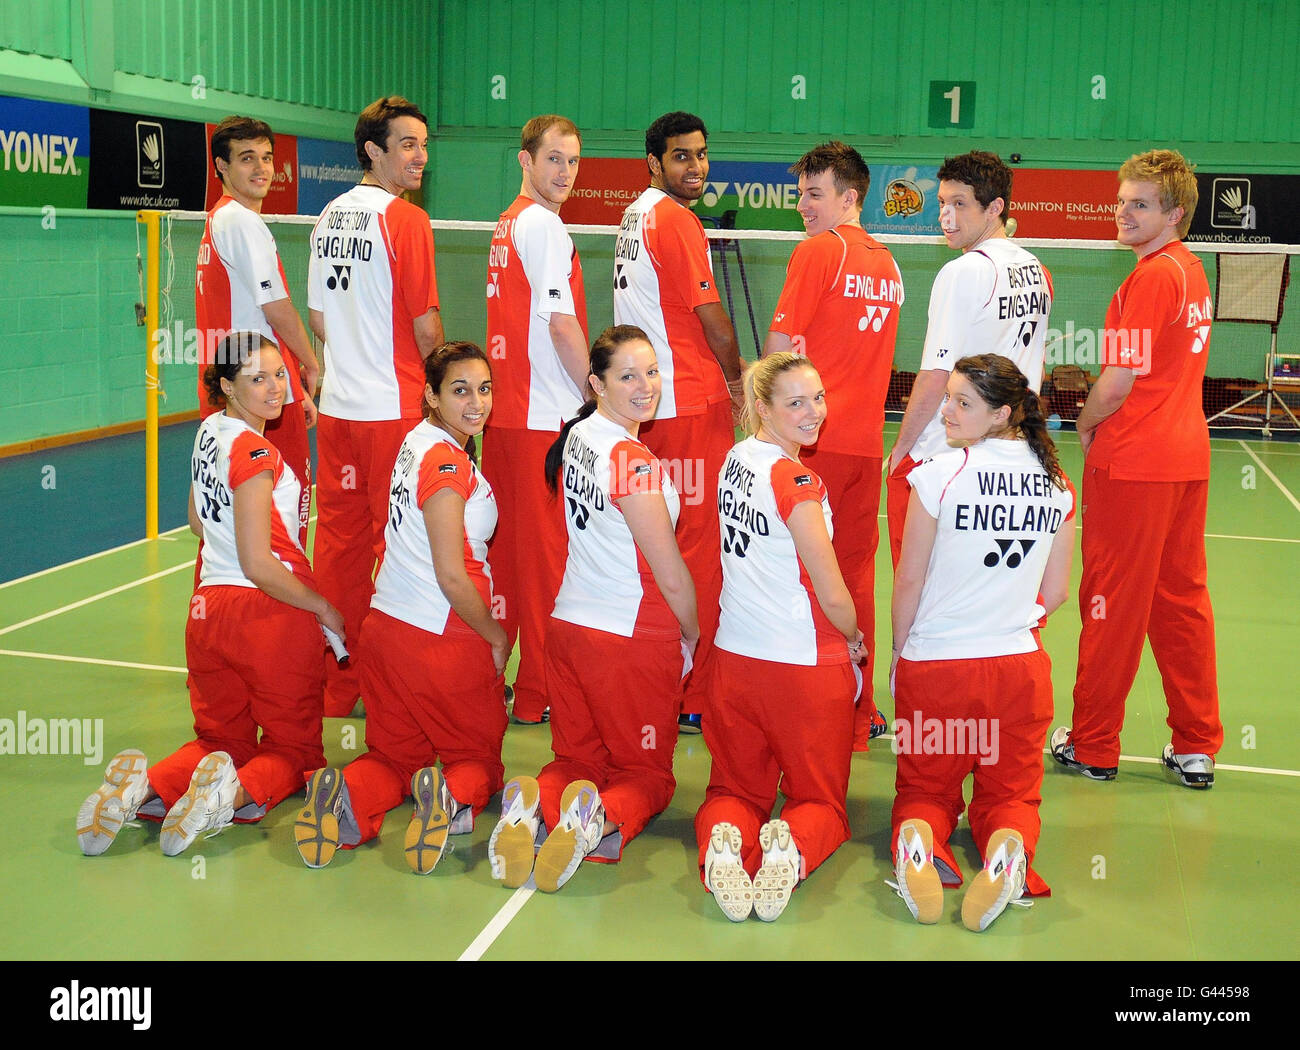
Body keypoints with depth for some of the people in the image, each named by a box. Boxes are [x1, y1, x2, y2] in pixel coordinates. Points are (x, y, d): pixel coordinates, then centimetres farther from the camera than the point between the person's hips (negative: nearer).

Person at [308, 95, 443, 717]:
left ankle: (335, 684, 20)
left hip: (337, 405, 7)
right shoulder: (406, 220, -11)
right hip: (394, 409, -7)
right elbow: (426, 326, -12)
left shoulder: (329, 216, 11)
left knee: (340, 537, 11)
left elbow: (317, 316, 15)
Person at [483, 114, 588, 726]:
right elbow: (562, 325, -16)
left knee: (505, 541, 14)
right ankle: (538, 693, 5)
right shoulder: (543, 224, -12)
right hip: (545, 416, -9)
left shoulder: (507, 223, 16)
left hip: (505, 408, 9)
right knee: (547, 550, -2)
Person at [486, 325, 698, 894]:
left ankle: (535, 802, -14)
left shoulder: (575, 438, 5)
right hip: (634, 637, -7)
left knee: (577, 756, 18)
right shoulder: (633, 461, -21)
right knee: (646, 771, 10)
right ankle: (602, 818, -22)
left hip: (568, 626, 7)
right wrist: (692, 634, 4)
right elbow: (670, 573, -16)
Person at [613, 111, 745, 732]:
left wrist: (725, 364, 13)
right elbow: (711, 316, -12)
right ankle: (693, 698, 1)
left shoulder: (636, 215, 16)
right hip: (691, 402, -9)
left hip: (643, 400, 9)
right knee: (700, 545, -4)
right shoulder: (676, 220, -13)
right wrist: (737, 377, 3)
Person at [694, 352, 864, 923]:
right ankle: (793, 844, -20)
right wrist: (855, 640, 5)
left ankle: (726, 835, -15)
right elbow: (834, 597, -16)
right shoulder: (796, 480, -20)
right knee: (819, 799, 12)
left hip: (734, 657, 6)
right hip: (806, 664, -6)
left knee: (736, 787, 18)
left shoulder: (735, 458, 4)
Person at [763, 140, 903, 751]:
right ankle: (860, 713, 16)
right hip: (866, 440, 6)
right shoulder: (886, 264, 13)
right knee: (856, 572, 11)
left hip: (814, 439, -6)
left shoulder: (818, 251, -7)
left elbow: (779, 346, -9)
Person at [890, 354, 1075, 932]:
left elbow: (908, 582, -8)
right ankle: (1009, 844, -16)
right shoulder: (1057, 483, 0)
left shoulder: (937, 475, -14)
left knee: (925, 788, 17)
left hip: (934, 664, -3)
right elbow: (1055, 594, 7)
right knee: (1011, 793, 18)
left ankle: (919, 838, -17)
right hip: (1020, 667, 3)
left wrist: (899, 651, 9)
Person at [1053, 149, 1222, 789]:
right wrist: (1105, 422, 10)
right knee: (1182, 599, 13)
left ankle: (1092, 747, 15)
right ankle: (1196, 748, 20)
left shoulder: (1151, 277, -16)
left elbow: (1118, 383, -18)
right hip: (1187, 457, 8)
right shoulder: (1191, 270, 11)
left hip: (1133, 465, -8)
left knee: (1113, 602, 3)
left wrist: (1085, 424, 0)